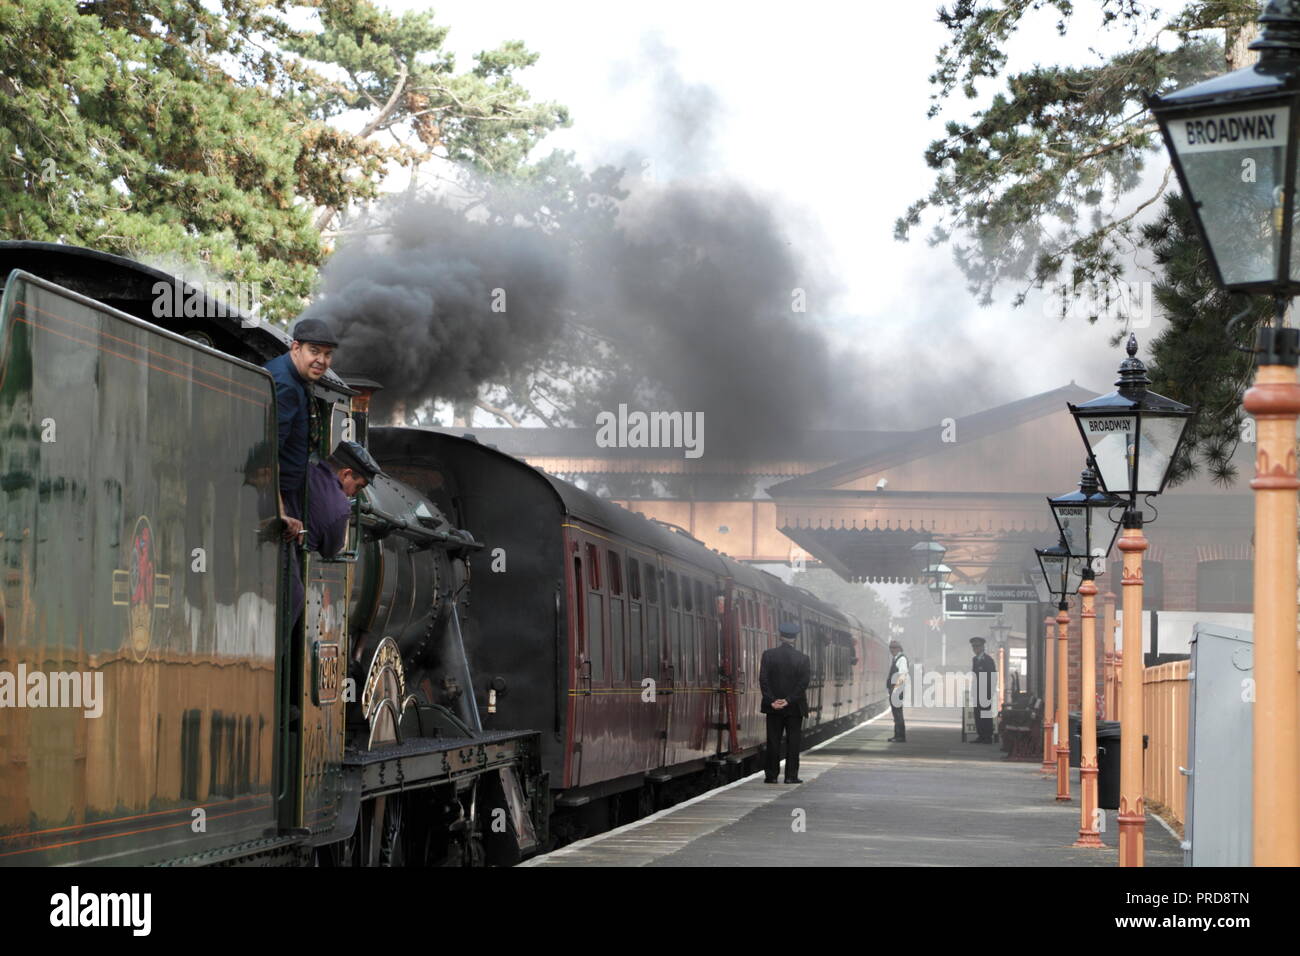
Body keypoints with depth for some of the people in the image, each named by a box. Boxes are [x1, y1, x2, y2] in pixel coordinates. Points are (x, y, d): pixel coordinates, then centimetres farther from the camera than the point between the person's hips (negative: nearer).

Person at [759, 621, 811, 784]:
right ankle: (791, 775, 1)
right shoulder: (802, 658, -4)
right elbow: (803, 683, -10)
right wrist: (789, 700, -11)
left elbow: (763, 680, -8)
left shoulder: (768, 655, -3)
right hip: (795, 707, -1)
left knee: (773, 741, 6)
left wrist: (772, 701, -9)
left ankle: (771, 775, 6)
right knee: (793, 741, 4)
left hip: (773, 707, 1)